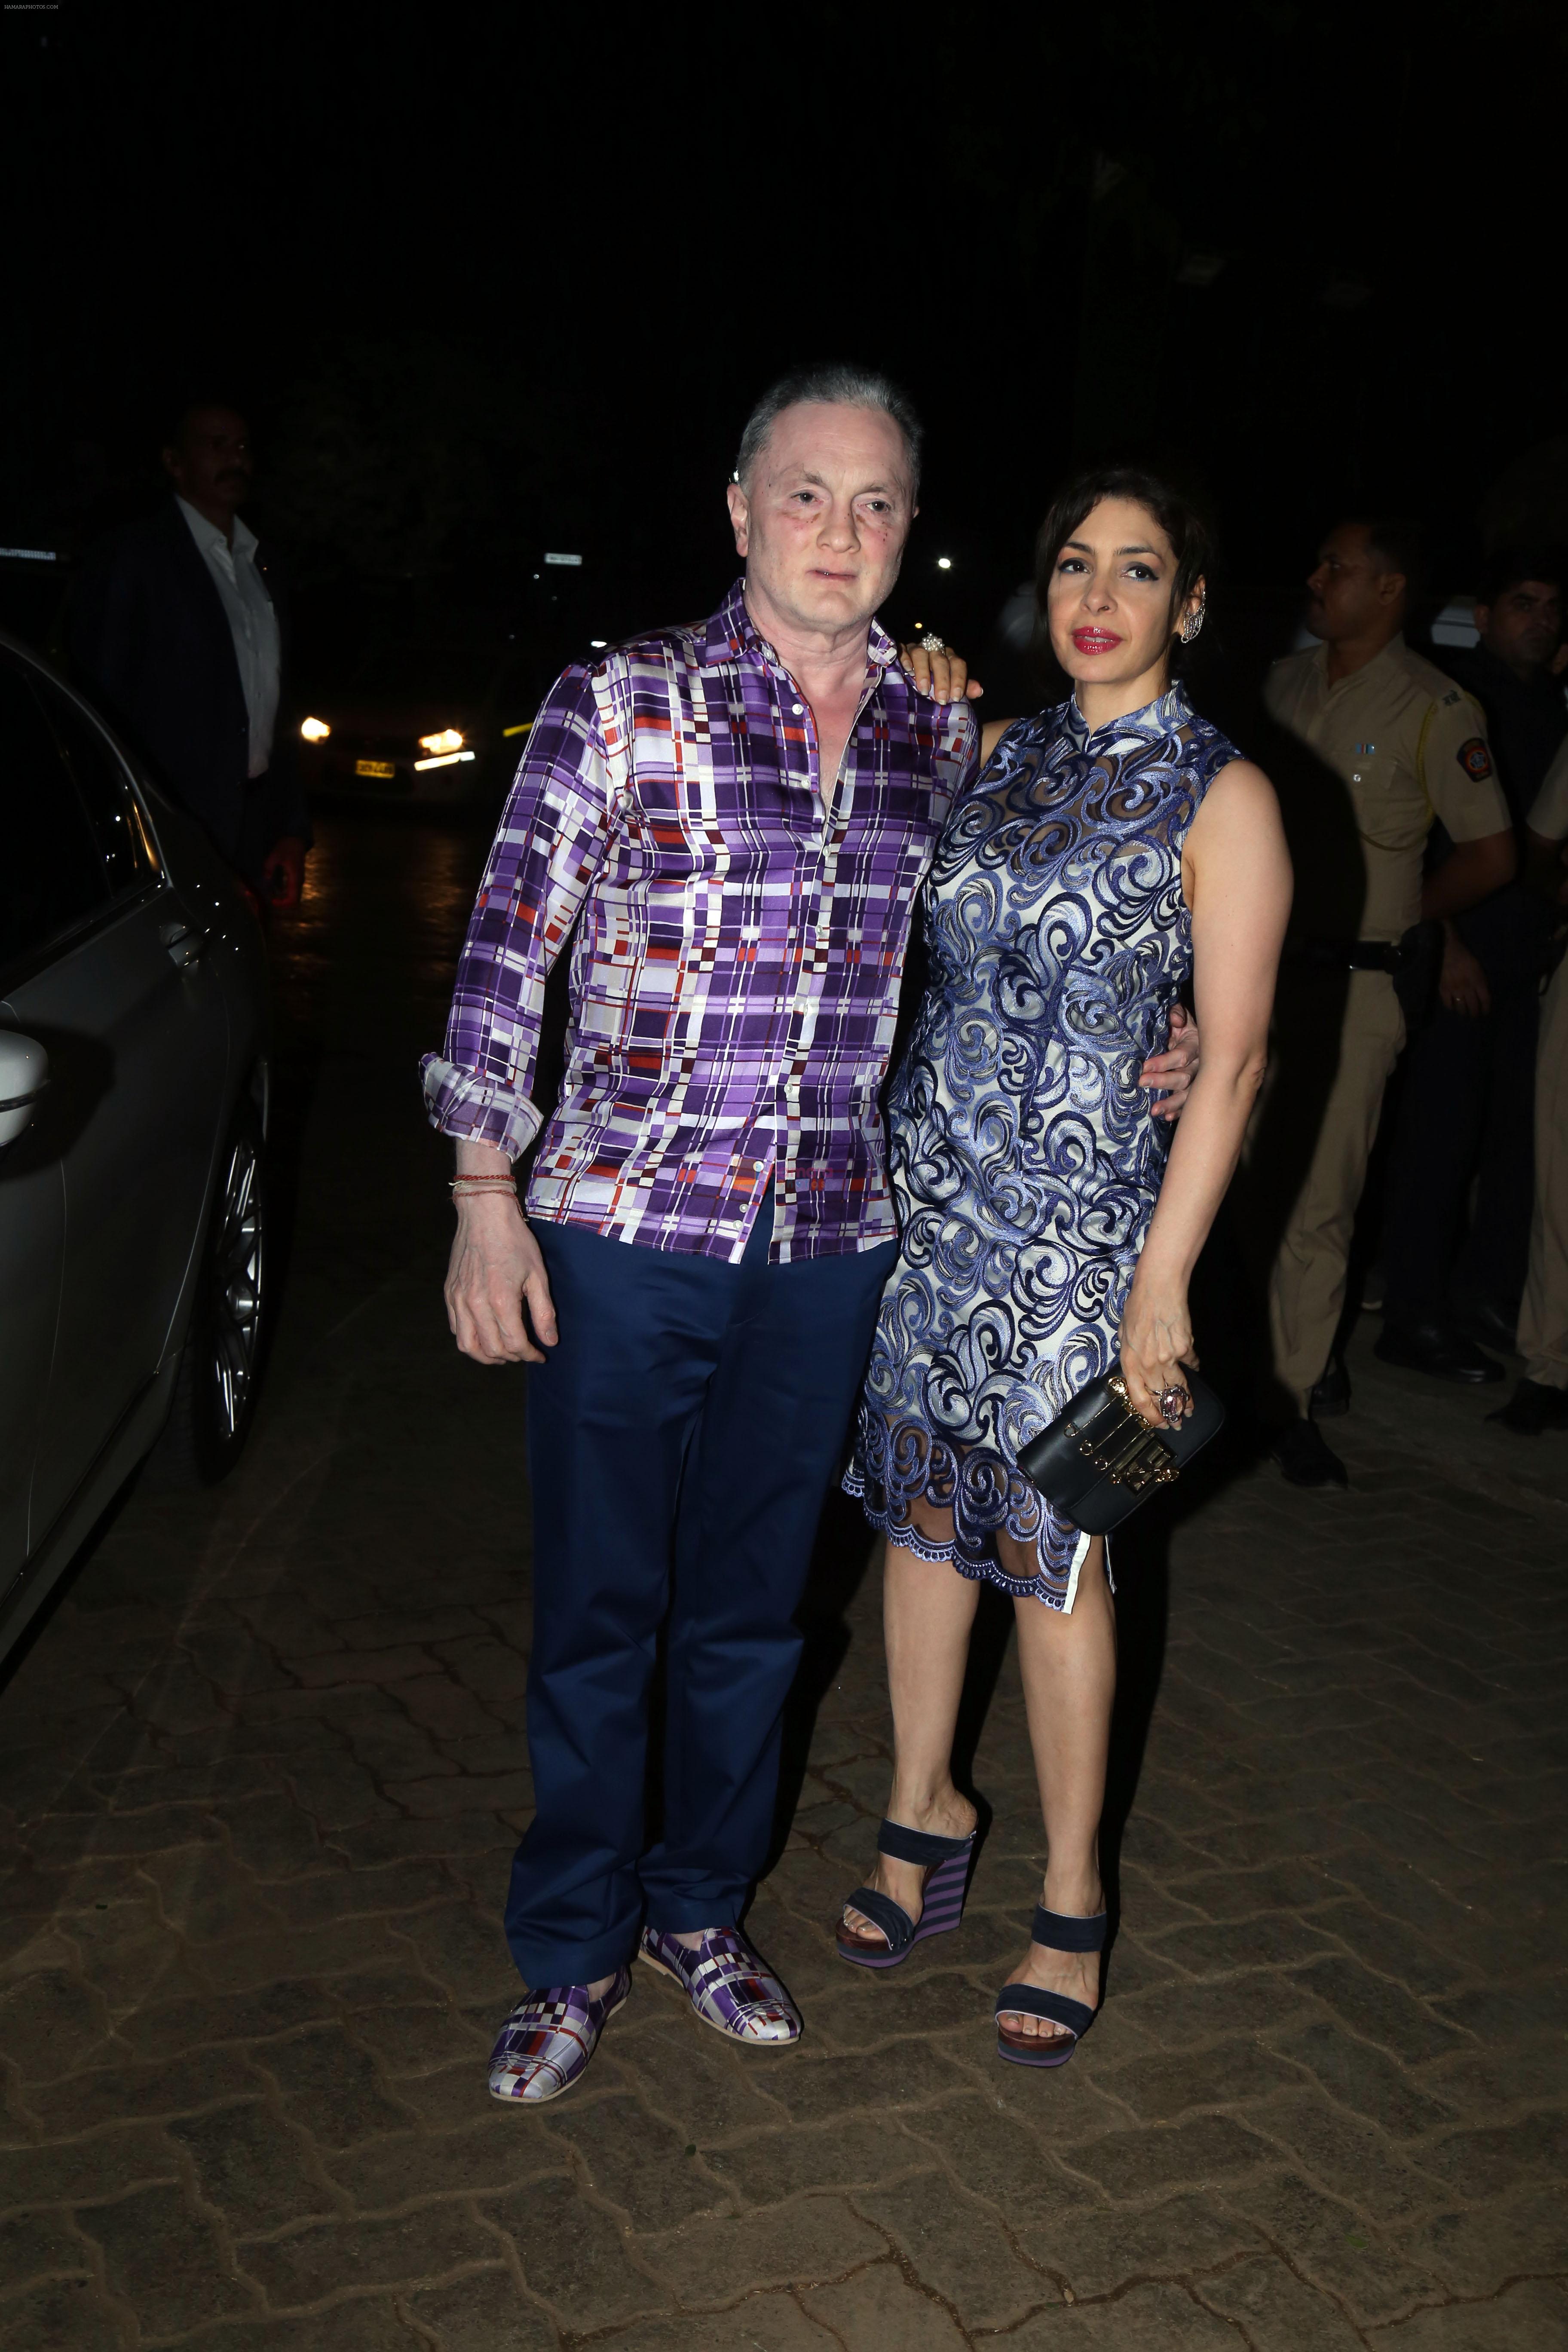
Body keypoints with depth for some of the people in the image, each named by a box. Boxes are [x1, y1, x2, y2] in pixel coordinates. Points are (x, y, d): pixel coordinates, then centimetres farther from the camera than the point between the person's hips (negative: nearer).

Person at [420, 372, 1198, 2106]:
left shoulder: (948, 739, 5)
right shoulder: (620, 702, -6)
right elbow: (507, 957, -4)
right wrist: (486, 1199, -7)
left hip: (833, 1249, 3)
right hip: (625, 1233, -3)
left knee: (754, 1603, 16)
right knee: (600, 1609, 8)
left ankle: (698, 1904, 37)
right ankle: (572, 1952, 28)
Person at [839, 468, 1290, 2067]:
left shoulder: (1222, 796, -6)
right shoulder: (995, 753, 10)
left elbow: (1233, 1056, -9)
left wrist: (1165, 1281, -14)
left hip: (1081, 1213, -5)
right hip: (925, 1184, 5)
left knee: (1051, 1549, 2)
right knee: (920, 1502, 13)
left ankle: (1071, 1900, 20)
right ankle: (923, 1811, 33)